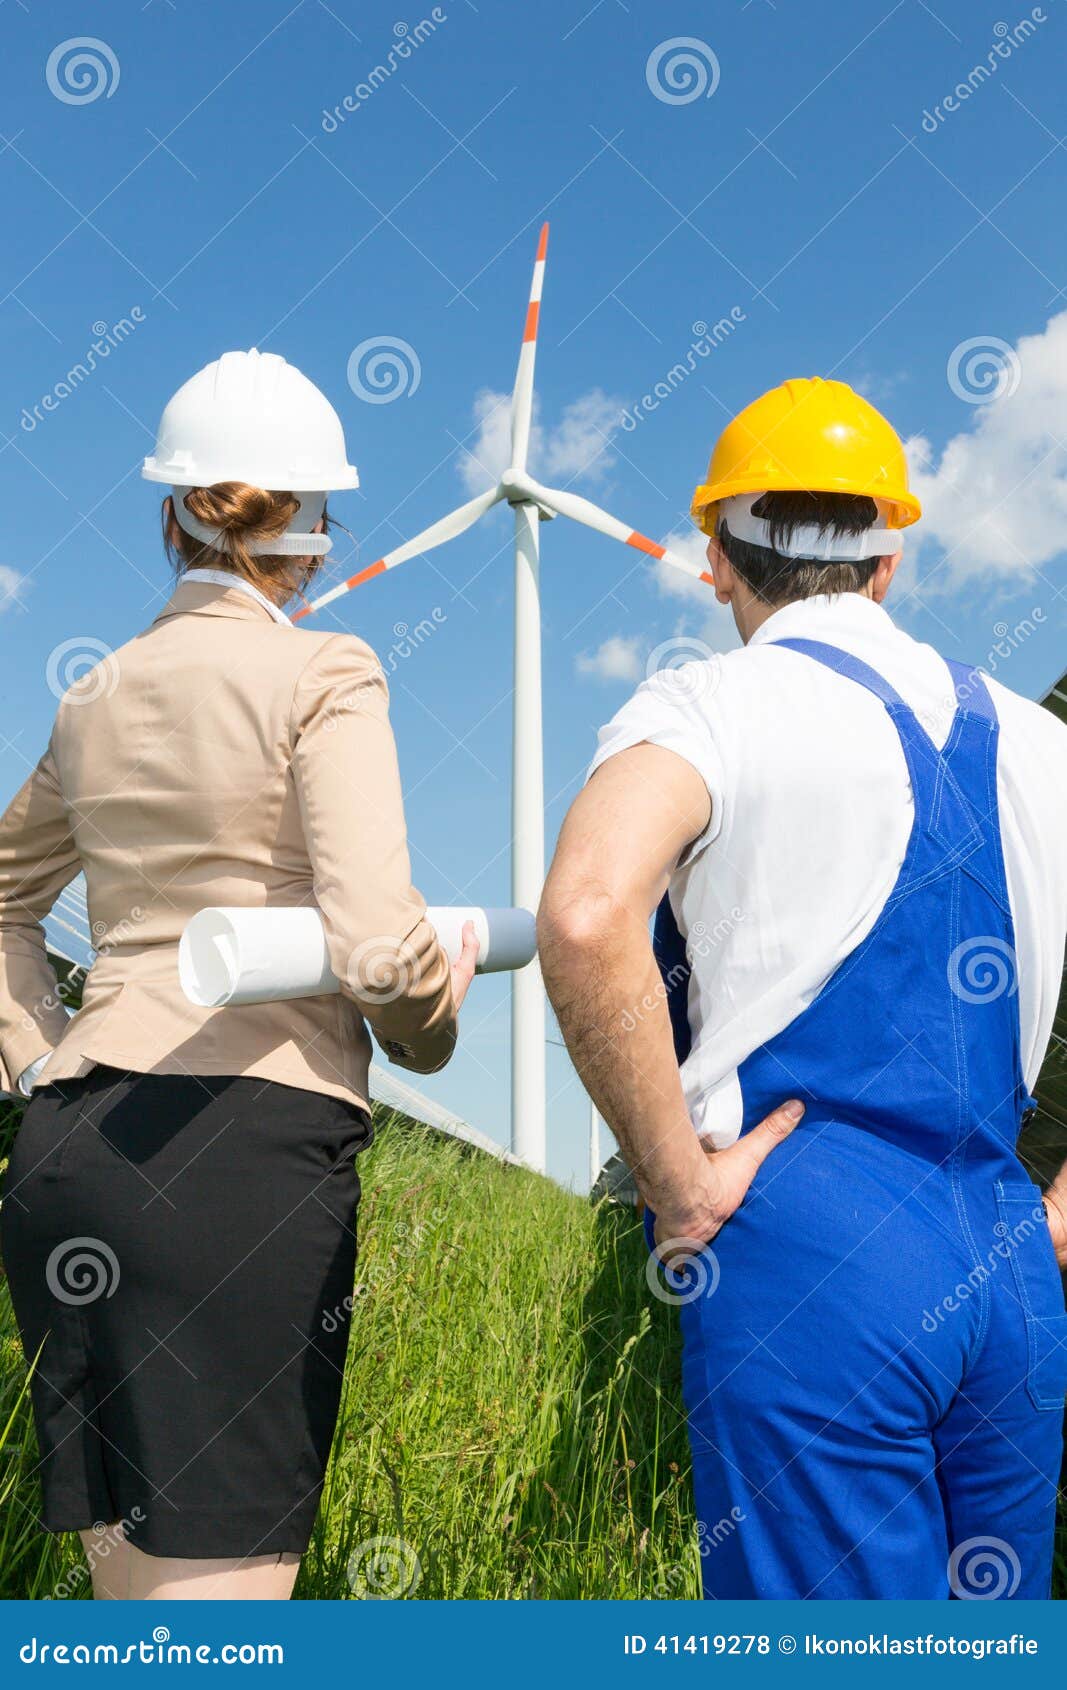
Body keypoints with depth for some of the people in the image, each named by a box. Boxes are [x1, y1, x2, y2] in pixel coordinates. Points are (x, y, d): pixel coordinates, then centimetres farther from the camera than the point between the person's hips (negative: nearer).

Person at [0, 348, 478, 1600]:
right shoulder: (322, 677, -3)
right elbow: (376, 943, -12)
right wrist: (431, 1025, 8)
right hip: (247, 1142, -7)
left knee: (131, 1580, 13)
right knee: (226, 1576, -3)